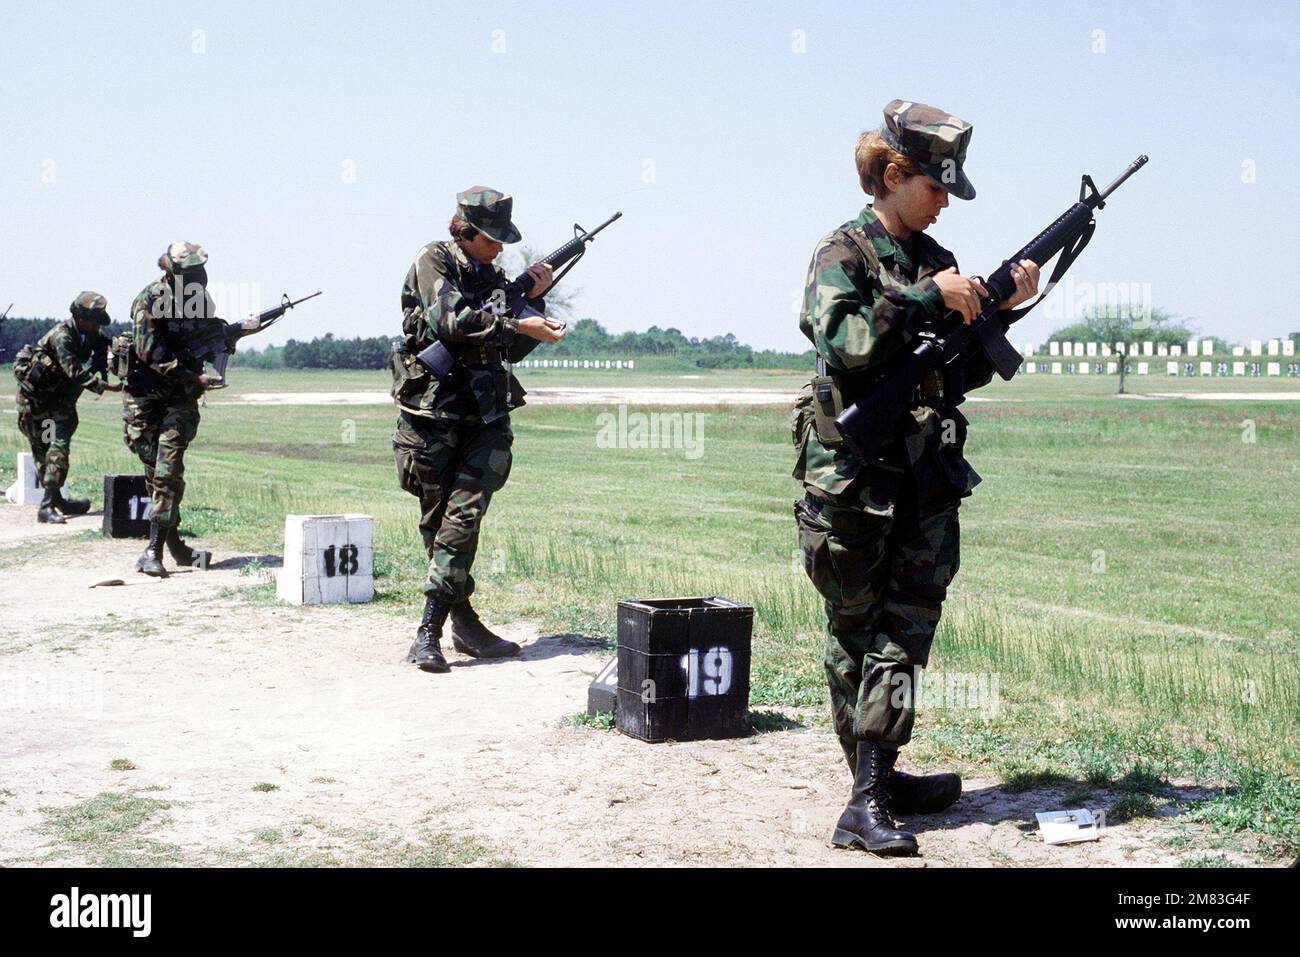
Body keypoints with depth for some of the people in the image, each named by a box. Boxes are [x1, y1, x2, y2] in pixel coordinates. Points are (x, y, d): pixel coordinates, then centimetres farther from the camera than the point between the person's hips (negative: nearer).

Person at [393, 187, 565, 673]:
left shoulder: (493, 277, 17)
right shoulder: (433, 261, -2)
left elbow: (513, 350, 20)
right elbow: (451, 320, -19)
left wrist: (533, 302, 6)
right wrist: (520, 324, -19)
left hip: (486, 414, 4)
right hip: (434, 412, -4)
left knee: (463, 515, -10)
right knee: (439, 521, 3)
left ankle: (431, 629, -10)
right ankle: (462, 621, 12)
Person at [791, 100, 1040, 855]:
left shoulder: (936, 260, 13)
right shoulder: (843, 253, -5)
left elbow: (963, 373, 15)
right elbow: (846, 342, -22)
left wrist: (1001, 308, 2)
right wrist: (930, 298, -18)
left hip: (927, 473, 6)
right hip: (855, 473, -6)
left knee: (906, 628, 4)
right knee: (857, 631, 4)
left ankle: (877, 786, 9)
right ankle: (870, 792, 10)